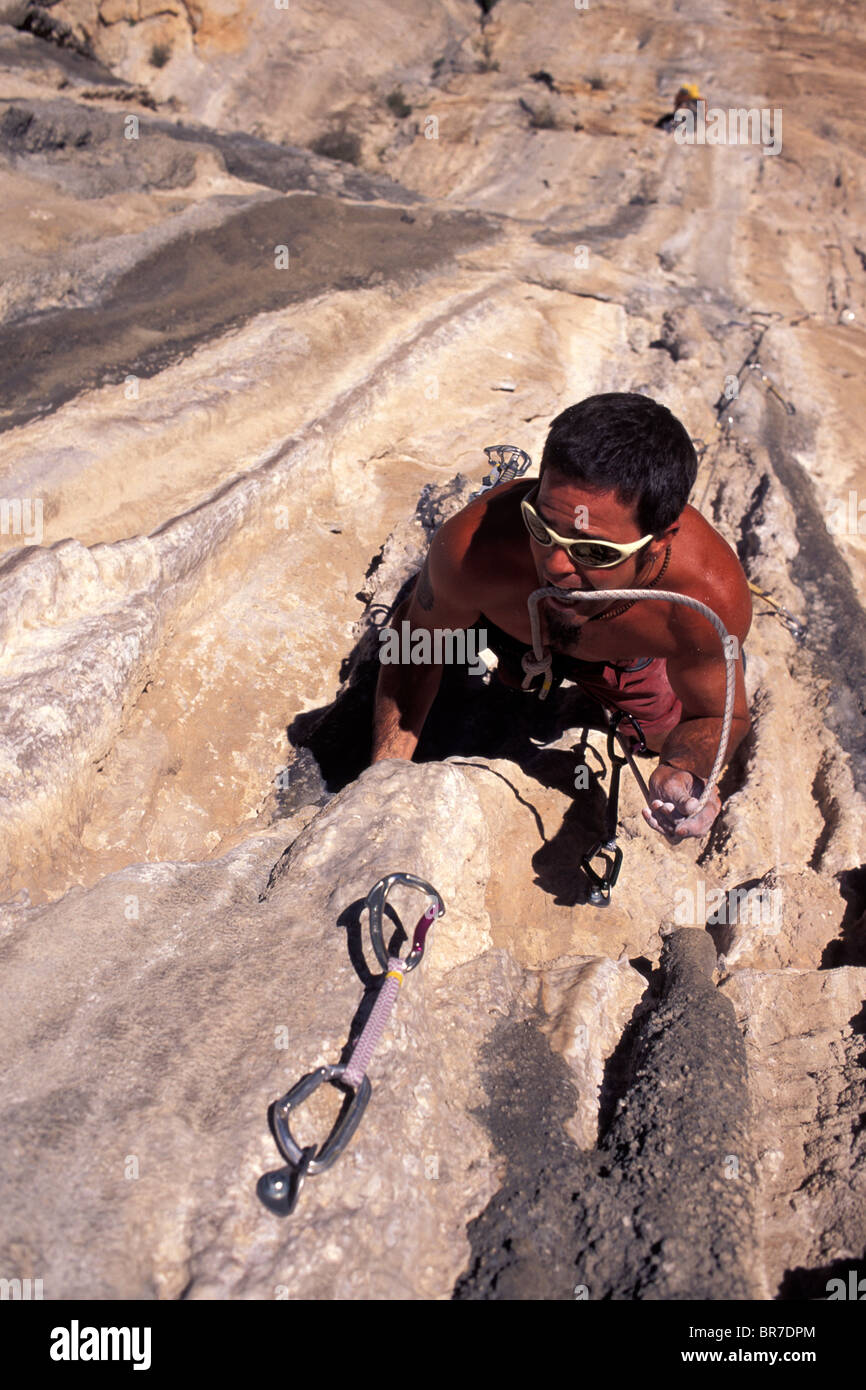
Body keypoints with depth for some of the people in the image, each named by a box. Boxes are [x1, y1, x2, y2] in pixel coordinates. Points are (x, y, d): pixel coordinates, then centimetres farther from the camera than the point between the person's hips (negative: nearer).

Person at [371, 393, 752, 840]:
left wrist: (683, 770, -48)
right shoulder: (472, 549, -48)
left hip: (624, 660, 1)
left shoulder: (714, 600, -46)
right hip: (501, 635, 0)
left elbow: (718, 715, -25)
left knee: (670, 743, 29)